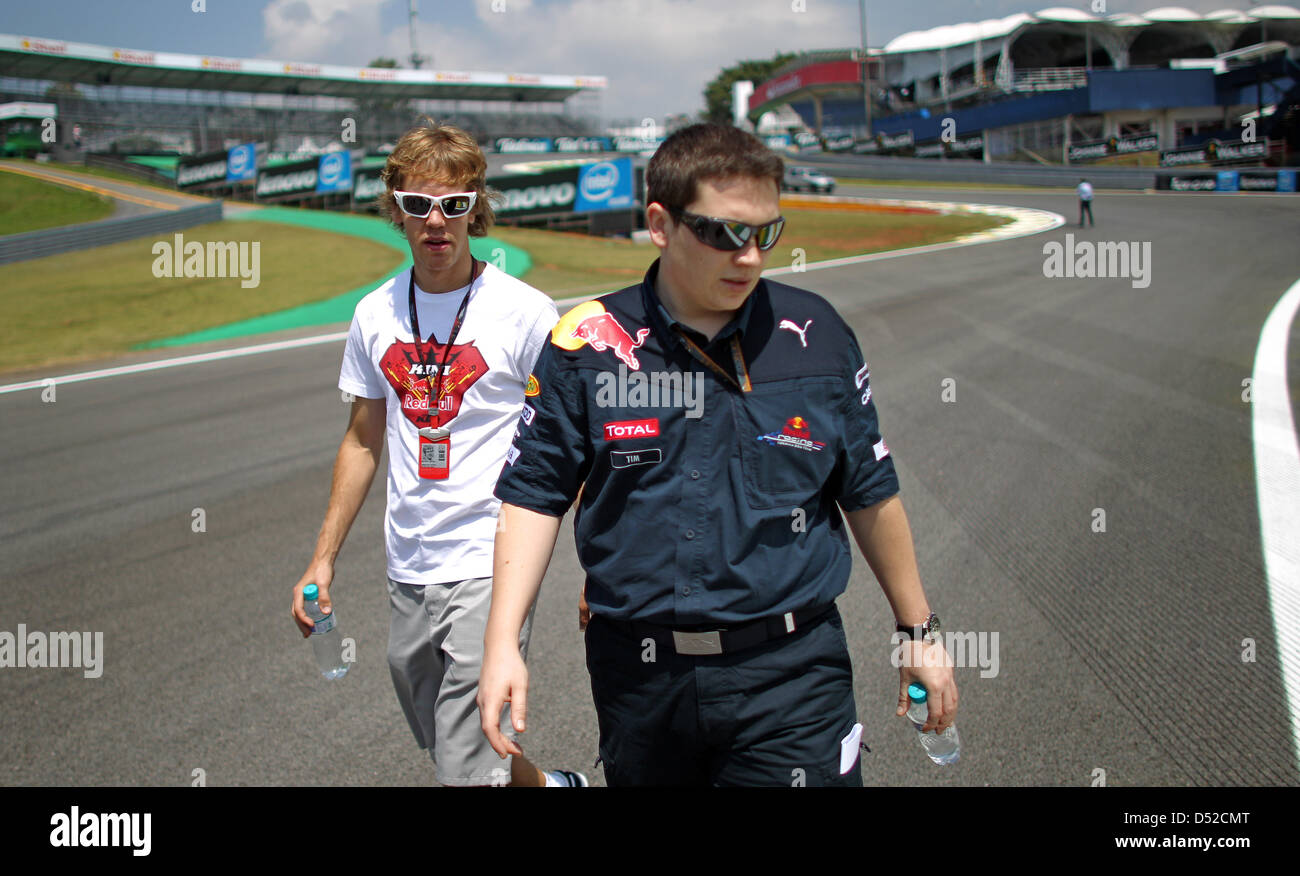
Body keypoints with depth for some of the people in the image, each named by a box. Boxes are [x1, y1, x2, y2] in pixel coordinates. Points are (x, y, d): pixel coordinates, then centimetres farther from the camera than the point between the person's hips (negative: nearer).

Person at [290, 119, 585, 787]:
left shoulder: (524, 312, -8)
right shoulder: (375, 314, 6)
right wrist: (323, 558, 14)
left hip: (490, 564, -5)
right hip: (408, 572, 6)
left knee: (468, 770, -10)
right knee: (453, 751, 18)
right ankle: (553, 784, 43)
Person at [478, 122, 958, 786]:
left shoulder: (816, 334, 1)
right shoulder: (587, 345, -3)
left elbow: (870, 492, 9)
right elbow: (535, 495, 1)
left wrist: (918, 629, 16)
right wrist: (502, 643, -7)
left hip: (790, 672, 0)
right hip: (638, 676, 1)